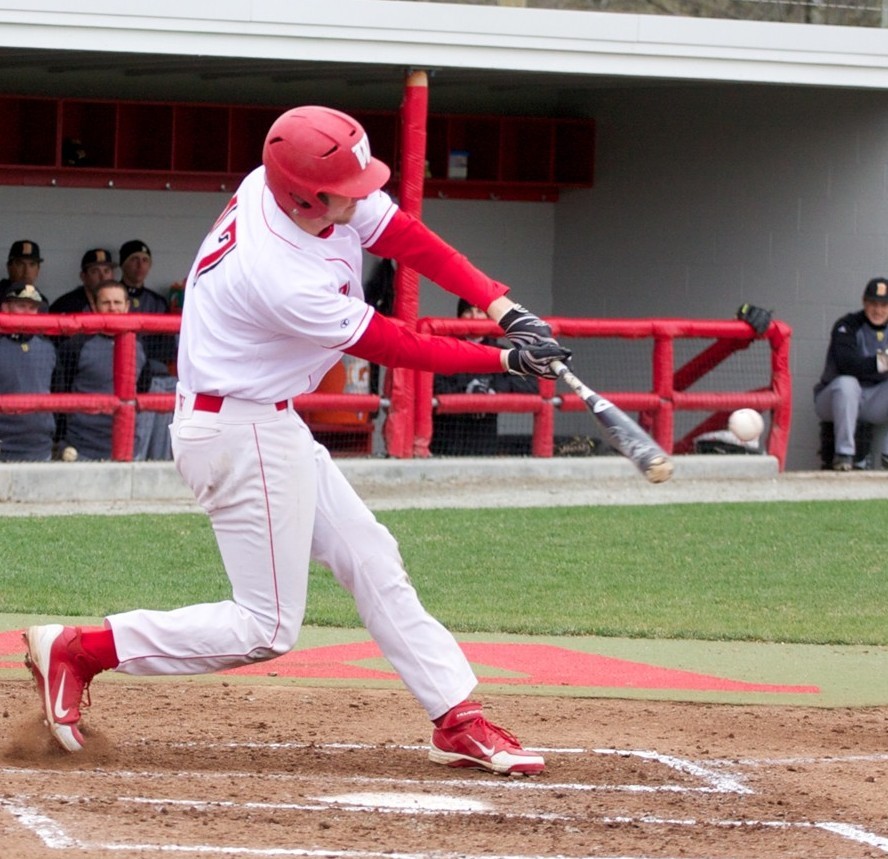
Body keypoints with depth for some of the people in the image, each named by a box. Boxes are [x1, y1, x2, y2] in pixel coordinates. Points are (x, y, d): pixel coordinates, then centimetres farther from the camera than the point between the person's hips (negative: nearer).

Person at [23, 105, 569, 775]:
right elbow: (391, 346, -19)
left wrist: (503, 308, -10)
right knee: (267, 630, -3)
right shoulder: (283, 280, -32)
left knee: (371, 560, 12)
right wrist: (506, 361, -10)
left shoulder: (289, 182, -9)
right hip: (242, 435, -10)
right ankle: (75, 650, 2)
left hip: (272, 428, 10)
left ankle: (459, 720, 17)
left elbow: (406, 236, -1)